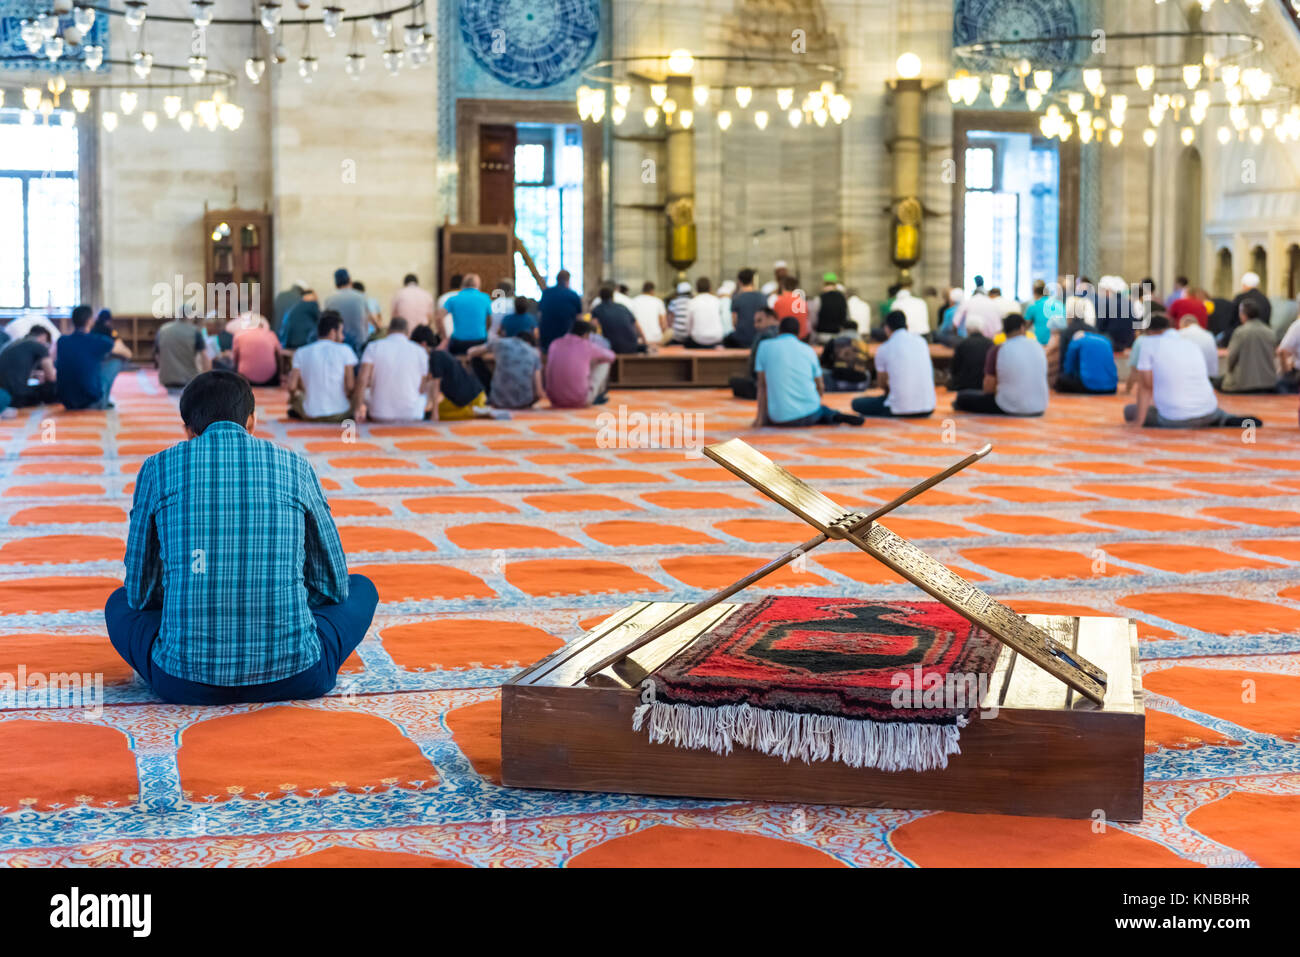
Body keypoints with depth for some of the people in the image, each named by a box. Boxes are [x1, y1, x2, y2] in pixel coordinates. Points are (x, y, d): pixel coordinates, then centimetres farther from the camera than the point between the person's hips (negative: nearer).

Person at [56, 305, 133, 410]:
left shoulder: (61, 341, 2)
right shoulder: (97, 341, -9)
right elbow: (128, 354, 9)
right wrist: (119, 344, 35)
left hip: (66, 403, 5)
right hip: (92, 403, -5)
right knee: (117, 359, 12)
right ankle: (104, 401, 18)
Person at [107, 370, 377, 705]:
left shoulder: (158, 468, 8)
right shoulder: (296, 467, 9)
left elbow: (140, 591, 16)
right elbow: (333, 585, 17)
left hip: (186, 680, 0)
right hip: (293, 675, 0)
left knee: (120, 603, 32)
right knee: (360, 589, 29)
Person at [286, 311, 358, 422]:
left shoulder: (301, 353, 0)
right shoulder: (344, 350, -6)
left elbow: (292, 386, -5)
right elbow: (351, 386, -11)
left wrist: (292, 397, 17)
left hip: (311, 416, 2)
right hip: (340, 415, -2)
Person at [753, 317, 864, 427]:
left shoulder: (764, 346, 2)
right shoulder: (808, 350, 8)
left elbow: (762, 385, 2)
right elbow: (819, 386, 16)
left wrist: (761, 416, 6)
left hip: (781, 418, -5)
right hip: (809, 414, 5)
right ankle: (830, 415, 3)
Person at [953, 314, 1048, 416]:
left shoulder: (997, 351, -12)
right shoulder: (1038, 346, 3)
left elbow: (988, 388, -7)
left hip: (1009, 409, -5)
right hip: (1039, 409, 5)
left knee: (962, 397, 11)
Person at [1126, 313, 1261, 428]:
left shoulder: (1150, 346, -5)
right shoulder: (1192, 344, 13)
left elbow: (1145, 387, -6)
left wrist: (1138, 421, -1)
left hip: (1174, 421, -6)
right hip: (1207, 414, 7)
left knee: (1130, 410, 13)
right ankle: (1226, 419, 5)